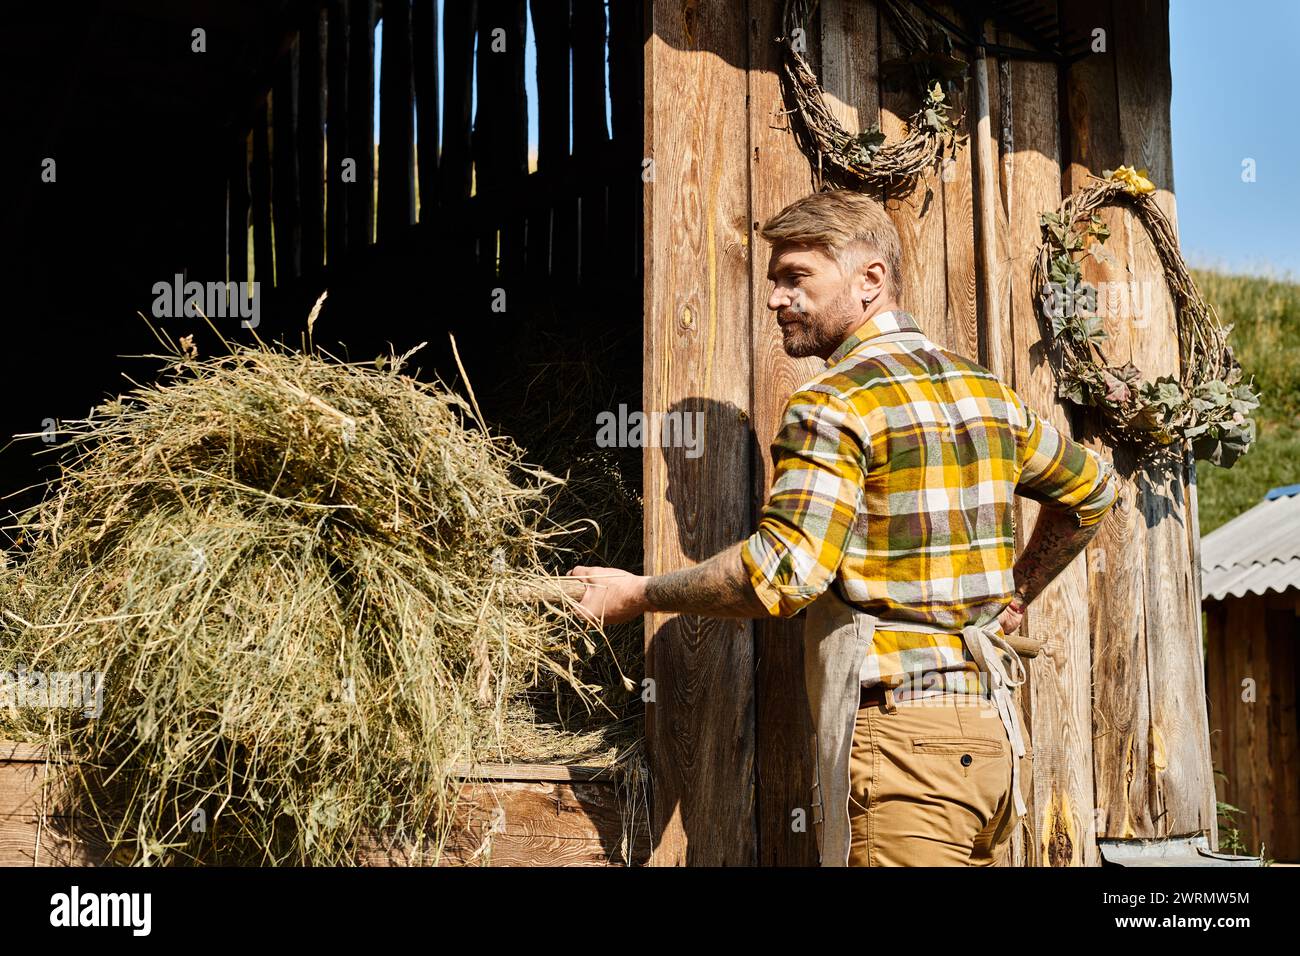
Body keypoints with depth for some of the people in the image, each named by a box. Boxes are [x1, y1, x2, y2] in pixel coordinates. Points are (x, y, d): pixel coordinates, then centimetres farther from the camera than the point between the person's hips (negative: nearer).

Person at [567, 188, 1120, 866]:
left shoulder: (834, 403, -11)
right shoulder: (988, 391, 13)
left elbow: (780, 573, -22)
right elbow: (1092, 488, 28)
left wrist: (638, 594, -10)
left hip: (901, 738, -8)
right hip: (992, 735, 9)